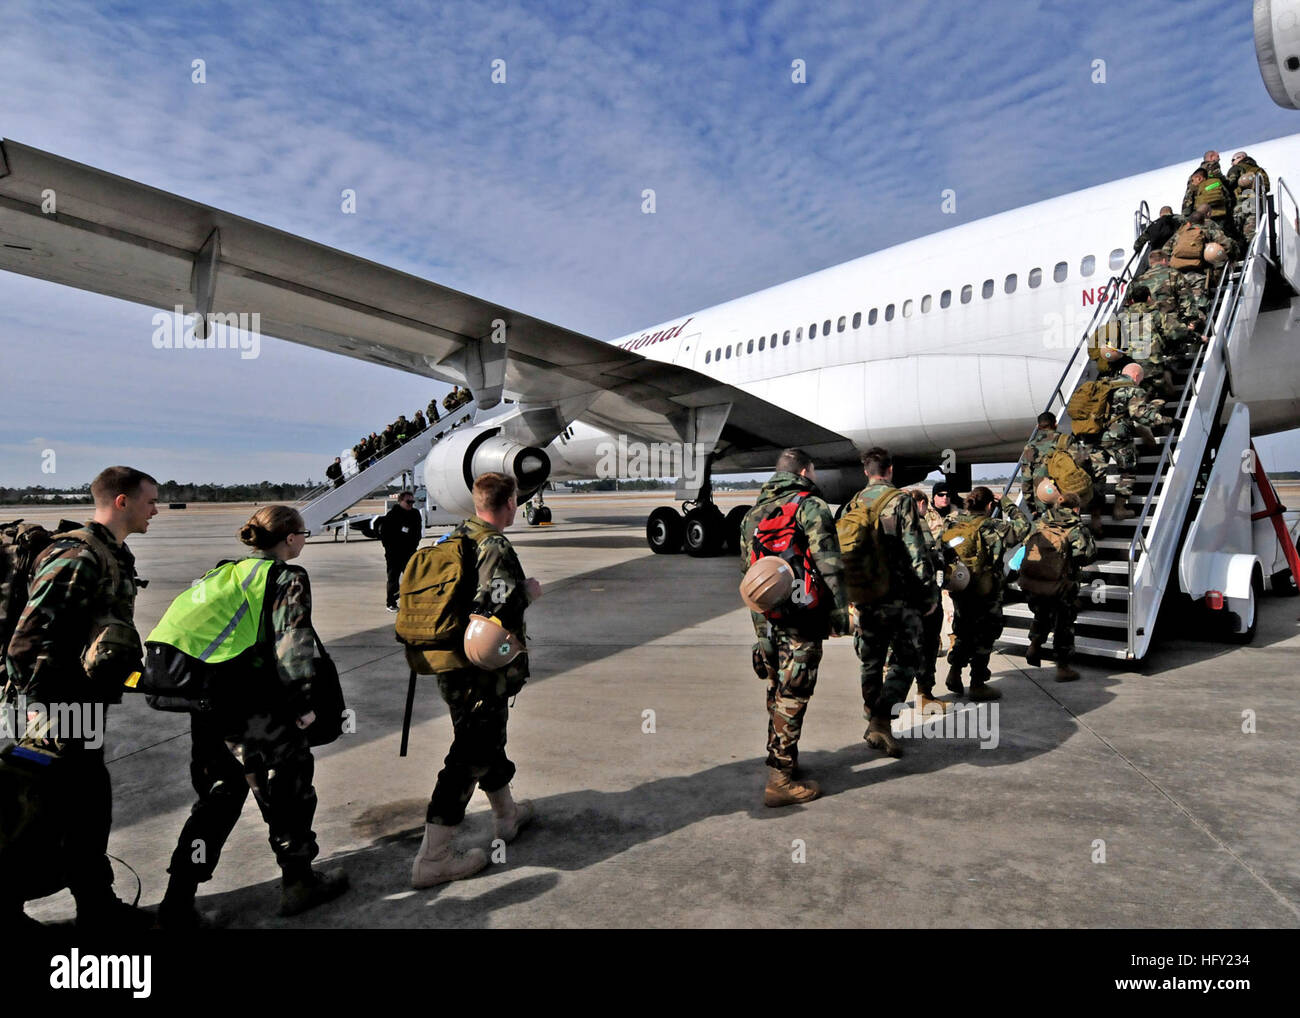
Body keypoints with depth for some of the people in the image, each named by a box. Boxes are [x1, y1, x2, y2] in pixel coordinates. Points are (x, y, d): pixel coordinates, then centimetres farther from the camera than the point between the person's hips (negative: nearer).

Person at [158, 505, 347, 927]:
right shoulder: (289, 578, -8)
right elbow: (293, 644, -17)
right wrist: (302, 705, -10)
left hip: (207, 706, 7)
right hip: (258, 711, -7)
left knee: (217, 798, 20)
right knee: (287, 792, 12)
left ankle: (178, 903, 22)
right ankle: (298, 884, 28)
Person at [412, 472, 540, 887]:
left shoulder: (451, 540, 7)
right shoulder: (496, 549, -20)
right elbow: (505, 605, -31)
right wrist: (529, 591, -12)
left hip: (451, 666, 9)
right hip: (482, 675, -9)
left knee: (487, 739, 24)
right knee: (469, 758, 0)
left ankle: (507, 815, 44)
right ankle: (432, 859, 6)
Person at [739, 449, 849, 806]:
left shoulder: (753, 513, 17)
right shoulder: (810, 506, -6)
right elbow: (829, 565, -14)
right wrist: (840, 612, -8)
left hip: (767, 616, 7)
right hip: (802, 619, -7)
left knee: (778, 689, 20)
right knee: (793, 695, -2)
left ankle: (780, 755, 34)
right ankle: (780, 779, 2)